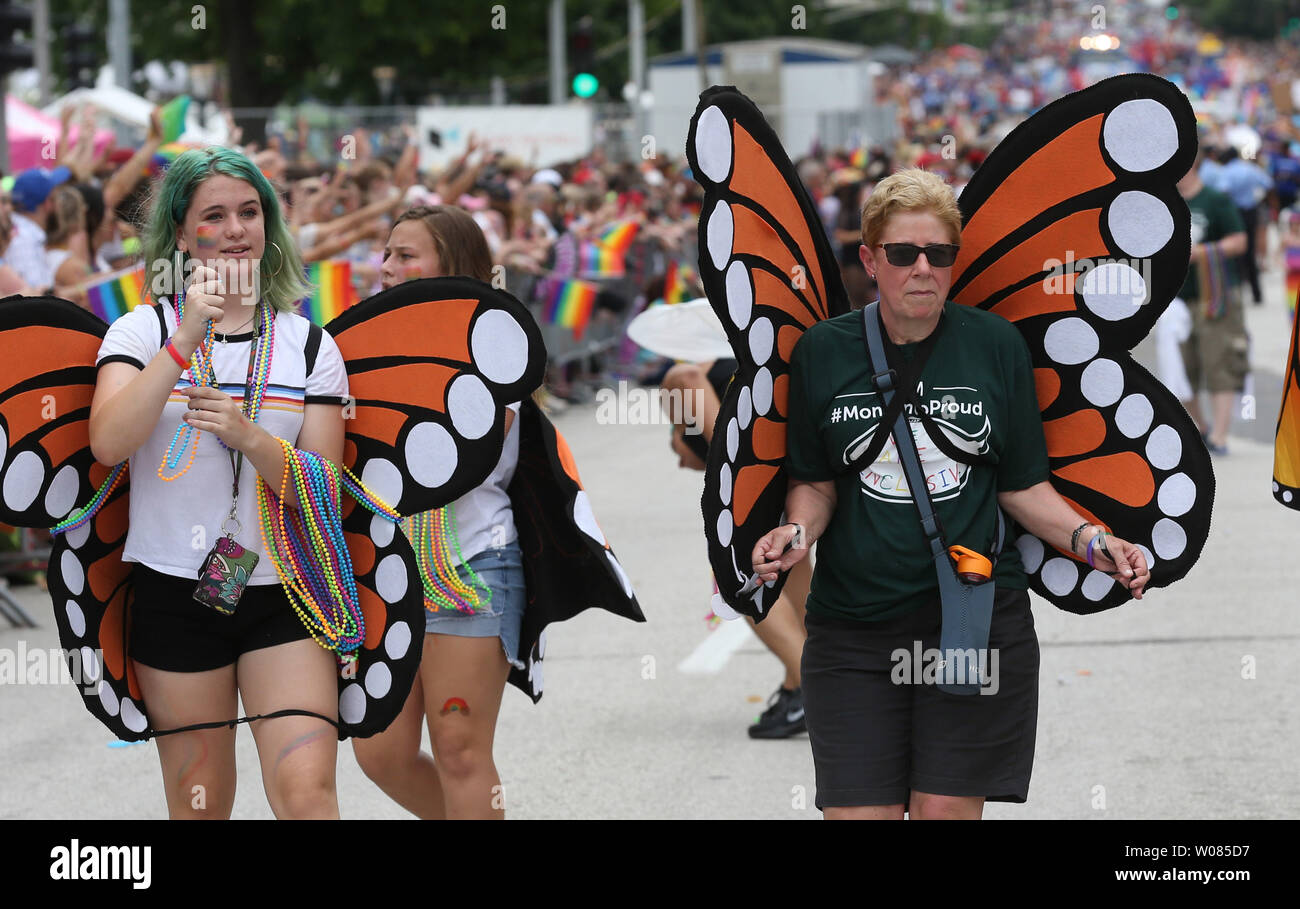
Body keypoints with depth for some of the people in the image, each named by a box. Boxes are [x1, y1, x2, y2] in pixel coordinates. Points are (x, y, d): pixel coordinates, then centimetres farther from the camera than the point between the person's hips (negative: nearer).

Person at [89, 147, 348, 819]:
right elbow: (108, 443, -17)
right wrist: (187, 341, -24)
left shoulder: (310, 347, 5)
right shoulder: (143, 331, 1)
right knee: (199, 806, 7)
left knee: (305, 791, -16)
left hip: (283, 594, 0)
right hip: (173, 594, 0)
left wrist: (248, 438, -19)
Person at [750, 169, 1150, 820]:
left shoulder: (996, 344, 2)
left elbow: (1022, 485, 8)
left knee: (947, 810, -1)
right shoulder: (824, 351, 2)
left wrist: (1090, 539, -7)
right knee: (859, 812, -4)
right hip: (853, 625, 0)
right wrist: (799, 530, -10)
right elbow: (815, 481, 11)